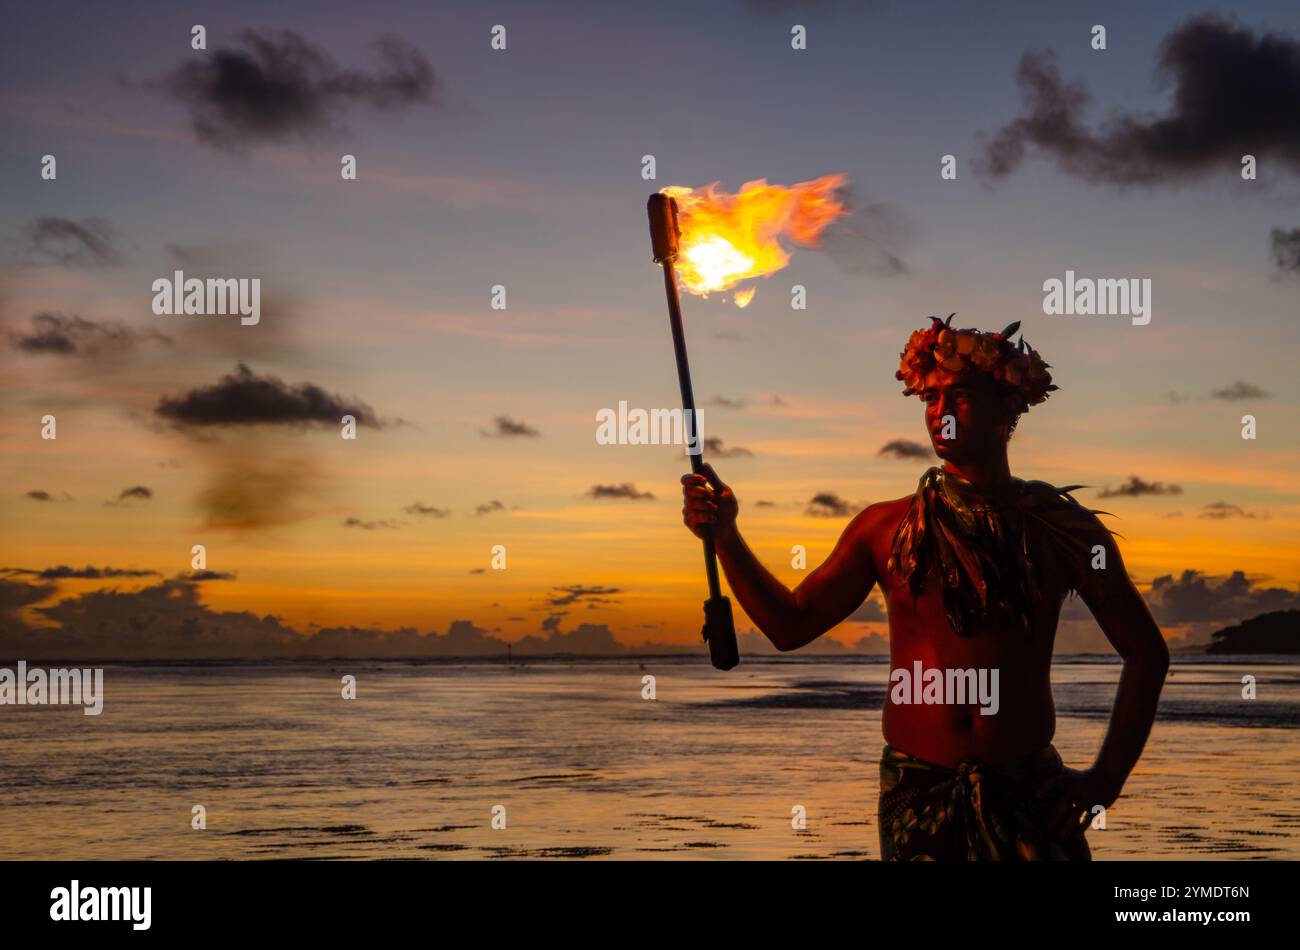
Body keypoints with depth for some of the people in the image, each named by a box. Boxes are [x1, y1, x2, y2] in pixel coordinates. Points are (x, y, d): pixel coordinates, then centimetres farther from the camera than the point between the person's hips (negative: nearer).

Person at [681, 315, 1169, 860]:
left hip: (1030, 791, 0)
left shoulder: (1062, 530, 0)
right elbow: (790, 625, 1)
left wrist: (1106, 780, 1)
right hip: (917, 789, 0)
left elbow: (1146, 653, 6)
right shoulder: (887, 528, 2)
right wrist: (725, 538, -11)